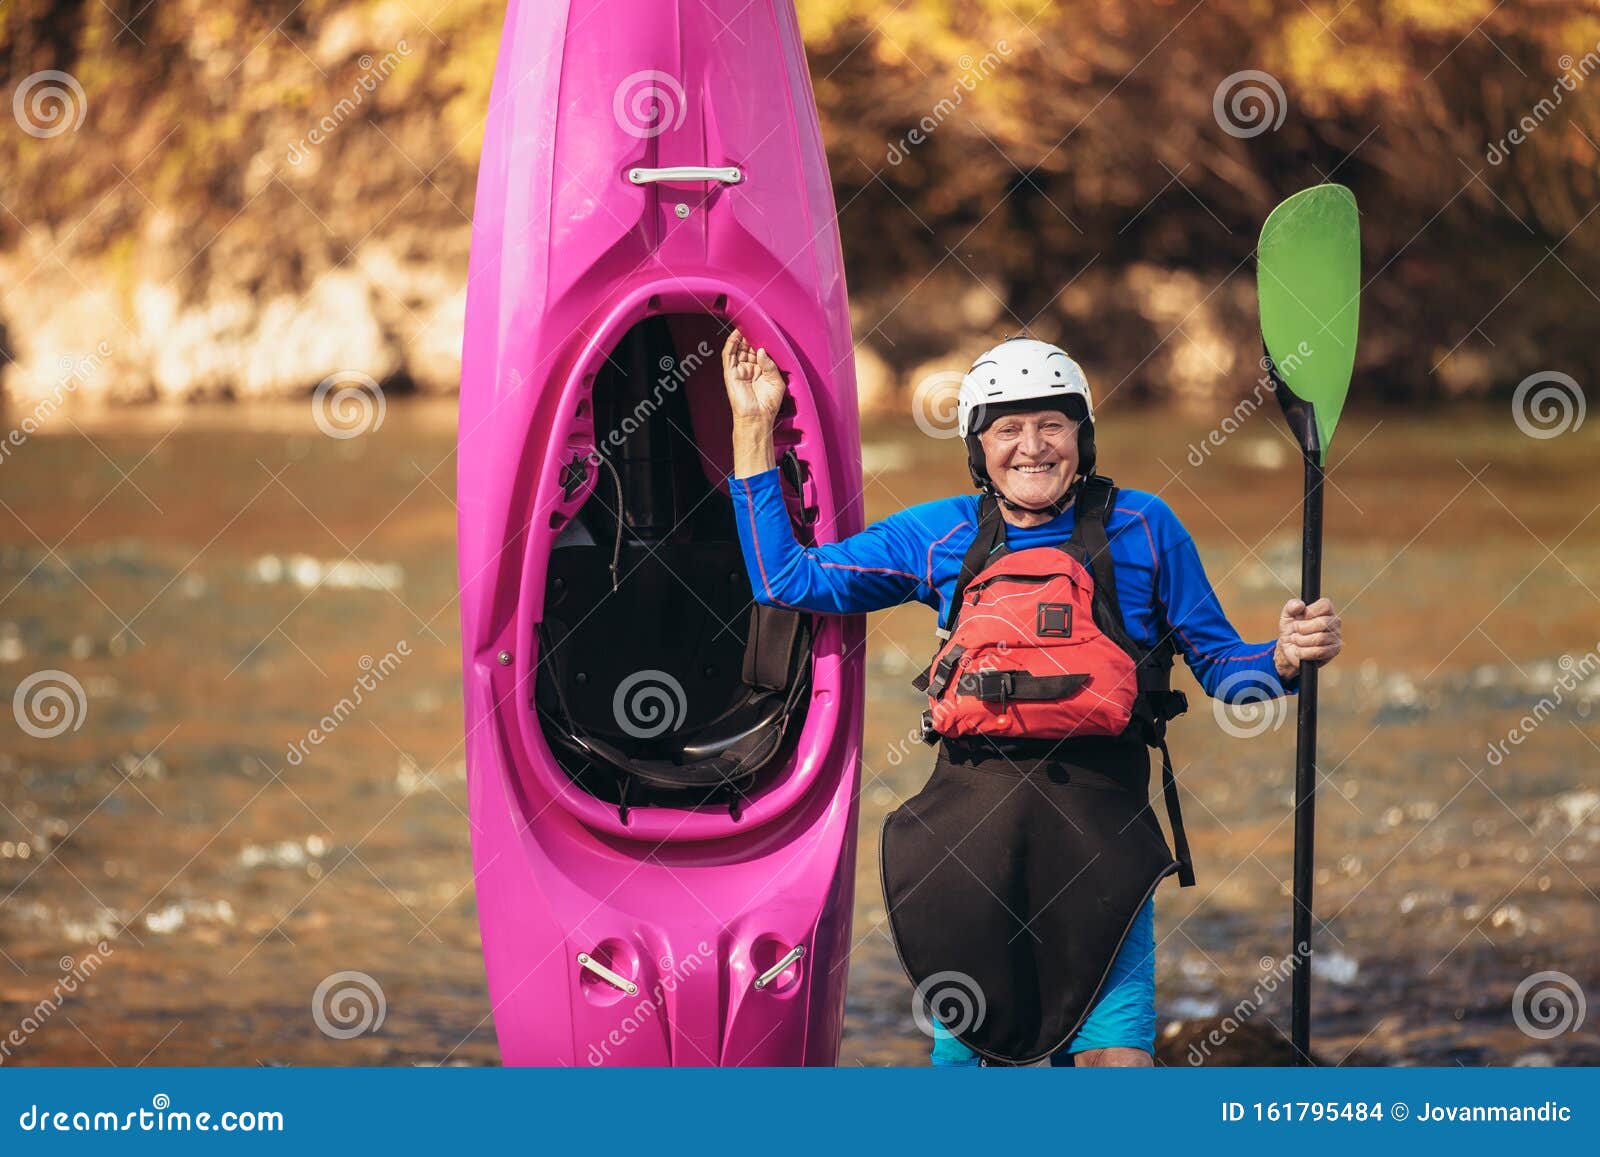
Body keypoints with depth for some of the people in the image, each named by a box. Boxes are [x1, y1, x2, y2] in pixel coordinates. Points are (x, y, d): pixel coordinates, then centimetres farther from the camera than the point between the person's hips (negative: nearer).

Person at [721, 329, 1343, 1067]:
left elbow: (1218, 663, 15)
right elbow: (786, 579, 17)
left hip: (1098, 827, -2)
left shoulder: (1139, 528, 9)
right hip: (968, 826, 2)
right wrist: (754, 426, 15)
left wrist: (1285, 659, -8)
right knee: (965, 1050, 5)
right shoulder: (940, 536, 14)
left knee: (1116, 1057, -13)